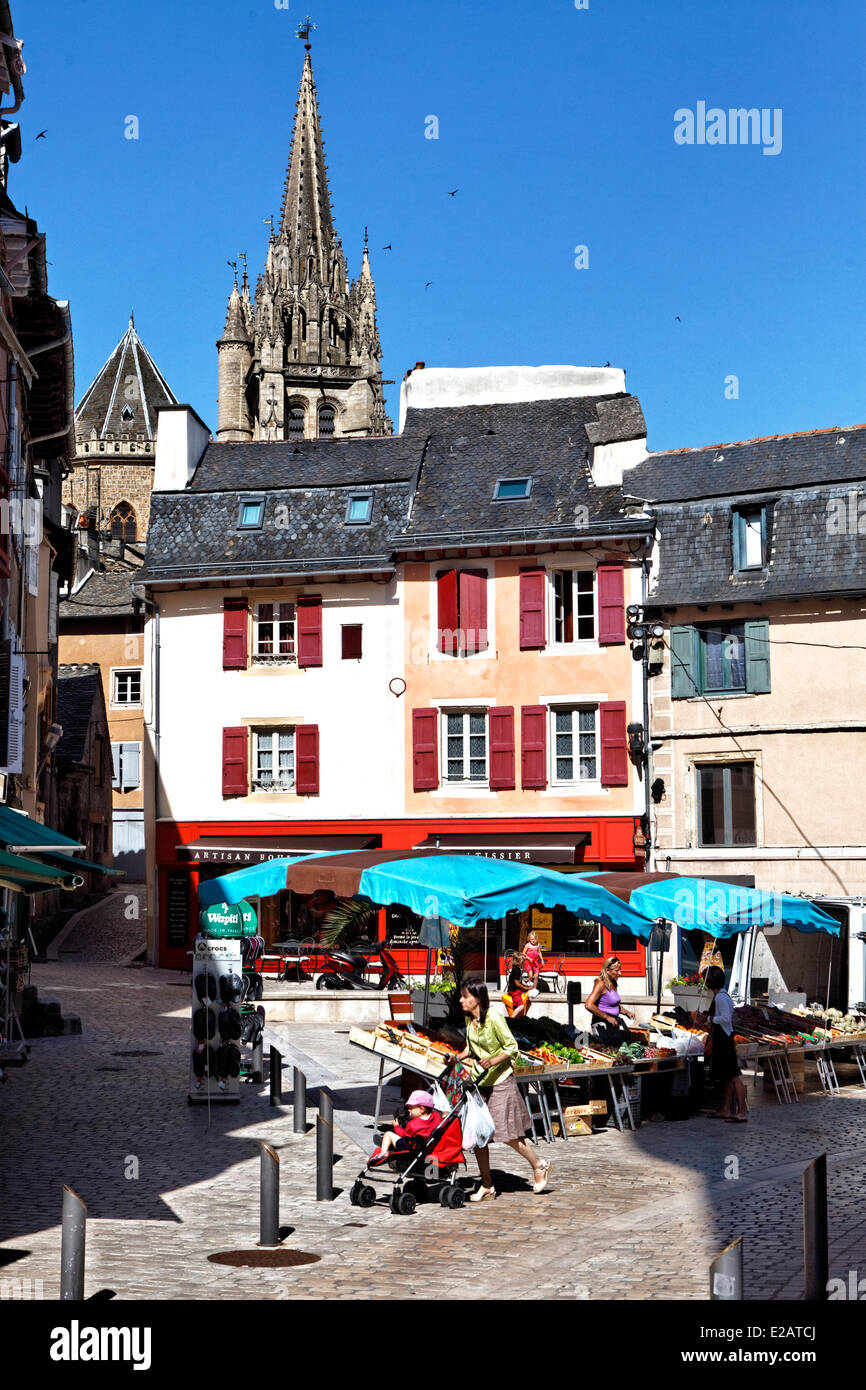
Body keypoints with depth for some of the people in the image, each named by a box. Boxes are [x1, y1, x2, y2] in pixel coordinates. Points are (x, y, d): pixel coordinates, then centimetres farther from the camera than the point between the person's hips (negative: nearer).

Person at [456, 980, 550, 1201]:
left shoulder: (494, 1020, -19)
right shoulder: (469, 1020, 3)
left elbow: (512, 1048, -14)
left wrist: (493, 1061, -28)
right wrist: (457, 1058, 2)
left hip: (500, 1081, -7)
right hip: (479, 1082, 7)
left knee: (507, 1134, -3)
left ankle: (539, 1165, 22)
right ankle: (487, 1185, 13)